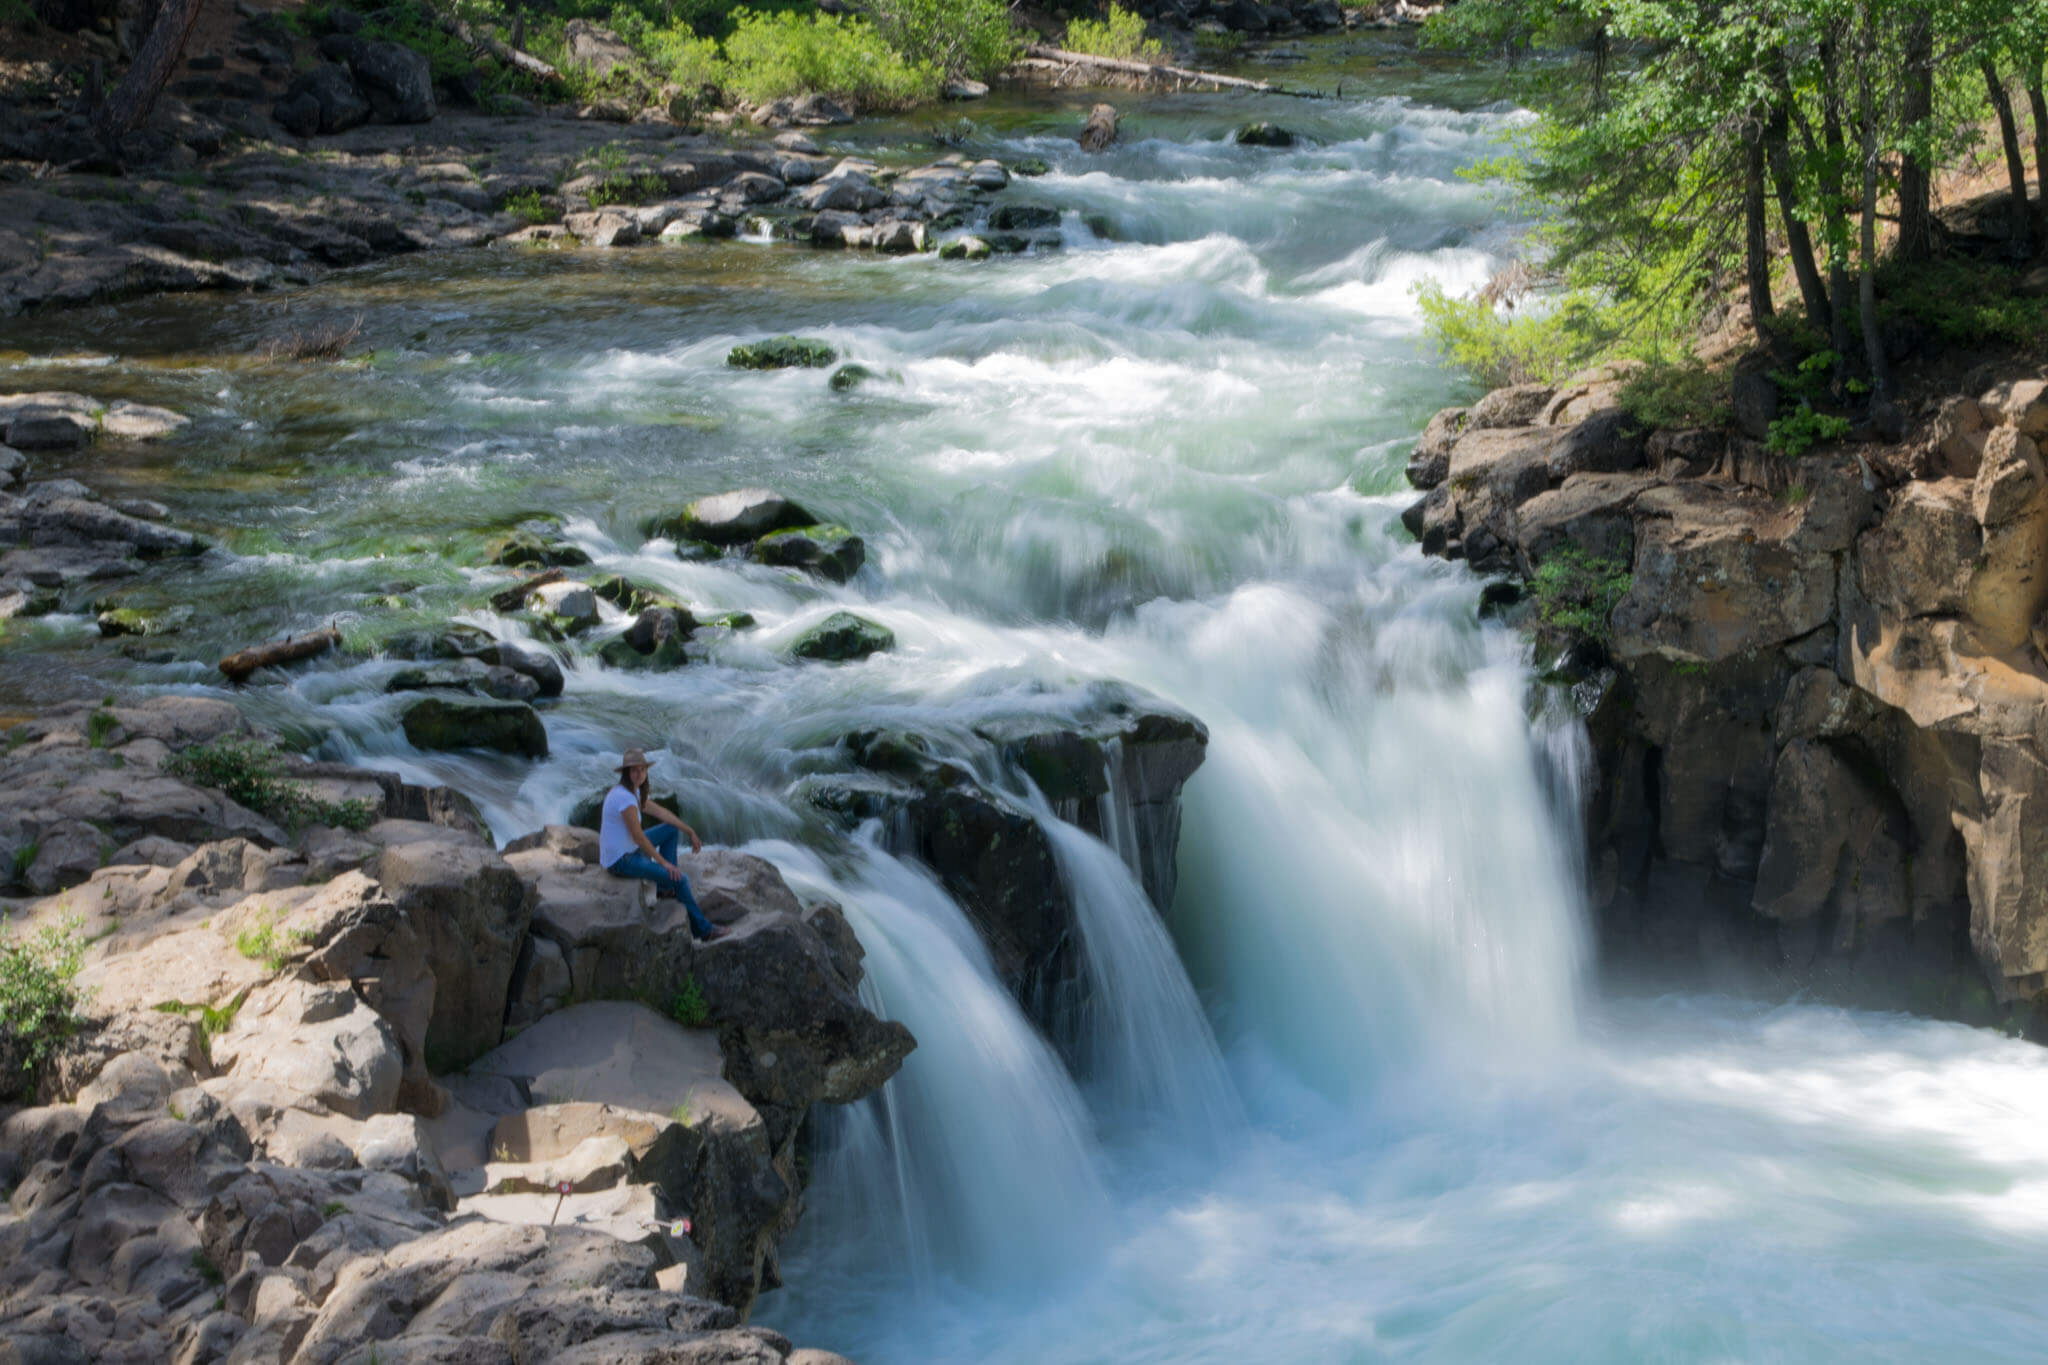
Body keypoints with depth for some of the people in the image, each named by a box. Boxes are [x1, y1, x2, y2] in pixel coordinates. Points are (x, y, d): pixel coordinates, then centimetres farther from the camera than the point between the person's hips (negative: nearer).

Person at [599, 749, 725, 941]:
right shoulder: (626, 797, -26)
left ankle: (665, 886, 17)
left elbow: (661, 813, 15)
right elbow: (638, 837, -26)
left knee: (672, 829, 18)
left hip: (628, 850, 10)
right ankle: (702, 928, 2)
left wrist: (691, 832, 15)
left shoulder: (634, 792, 5)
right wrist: (664, 862, -20)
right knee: (680, 879, -14)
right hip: (621, 861, -10)